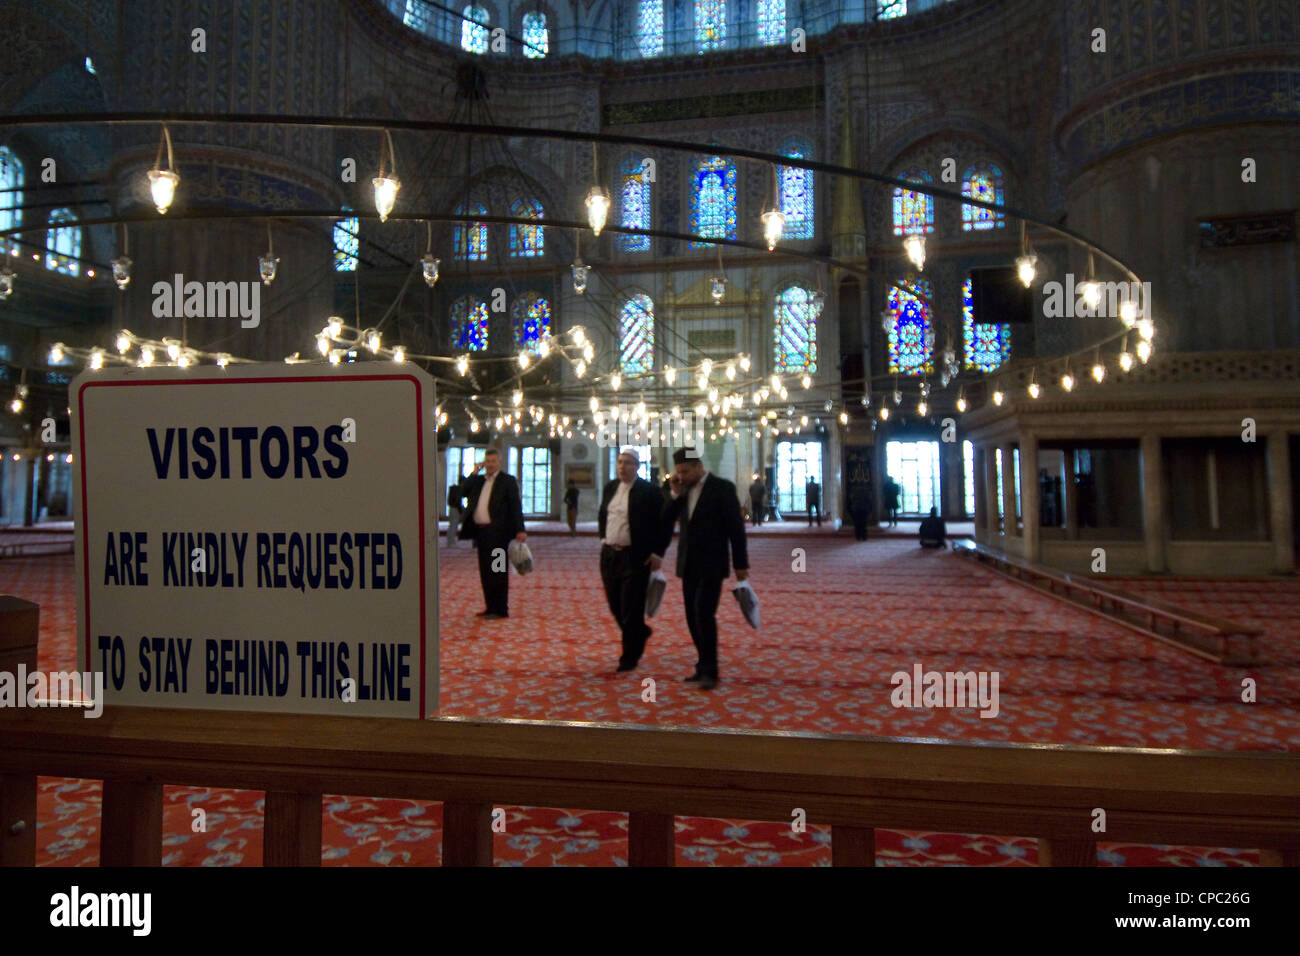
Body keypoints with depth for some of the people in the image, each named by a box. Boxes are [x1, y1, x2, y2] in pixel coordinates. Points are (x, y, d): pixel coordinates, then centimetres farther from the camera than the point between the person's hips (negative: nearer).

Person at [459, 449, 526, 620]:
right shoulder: (479, 480, 18)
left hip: (497, 532, -6)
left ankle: (500, 610, 1)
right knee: (485, 572, 10)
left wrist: (520, 530, -12)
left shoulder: (508, 481, 1)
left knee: (498, 572, -4)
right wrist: (475, 472, 3)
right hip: (480, 531, 6)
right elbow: (464, 491, 4)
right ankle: (490, 607, 19)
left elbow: (516, 506, -5)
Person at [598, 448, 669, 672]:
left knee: (631, 610, -1)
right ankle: (641, 632, 39)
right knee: (615, 606, 13)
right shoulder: (610, 488, 9)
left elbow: (664, 523, -8)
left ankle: (629, 658, 13)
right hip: (609, 555, 6)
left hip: (635, 557, -6)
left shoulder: (649, 492, -10)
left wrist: (658, 553, -11)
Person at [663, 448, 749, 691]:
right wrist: (674, 493, -7)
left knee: (704, 613, -14)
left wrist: (740, 564, -7)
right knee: (693, 616, 8)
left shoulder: (722, 488, -8)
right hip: (688, 564, 6)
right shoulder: (682, 491, 9)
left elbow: (735, 527, -7)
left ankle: (709, 671, -5)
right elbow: (665, 521, 4)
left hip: (712, 565, -6)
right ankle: (704, 666, 19)